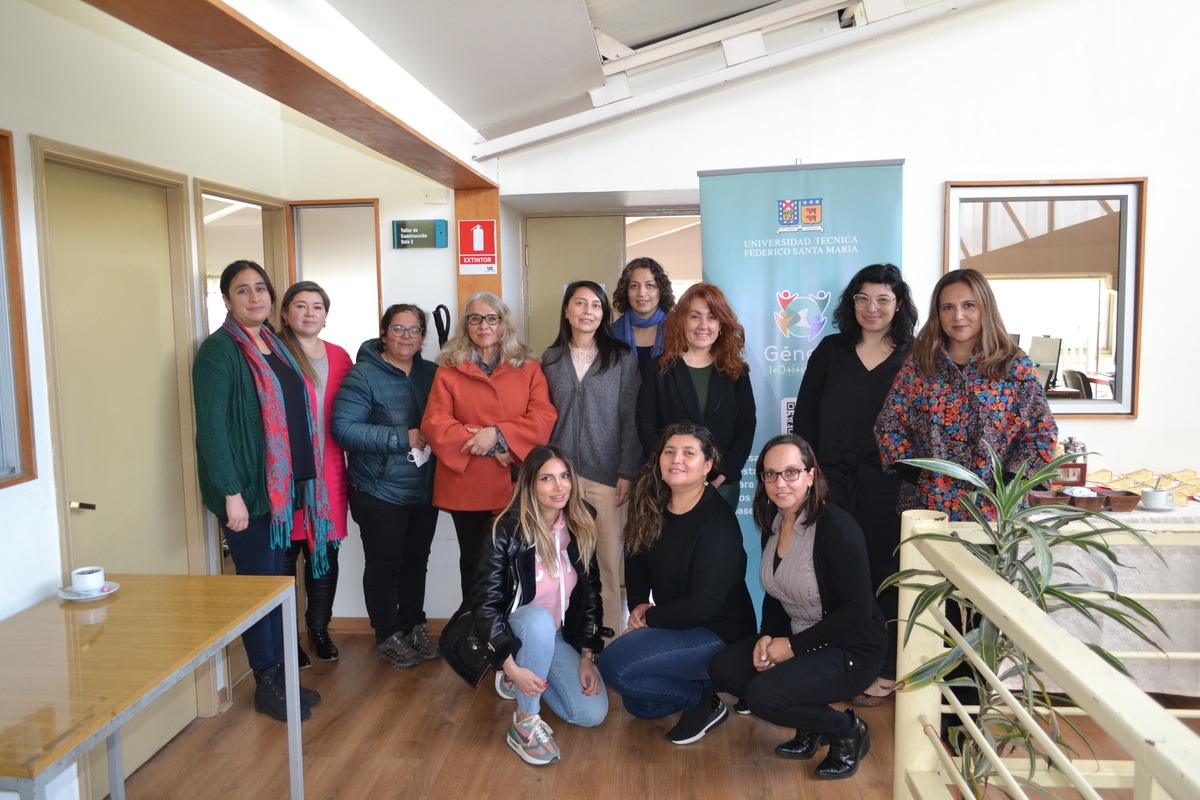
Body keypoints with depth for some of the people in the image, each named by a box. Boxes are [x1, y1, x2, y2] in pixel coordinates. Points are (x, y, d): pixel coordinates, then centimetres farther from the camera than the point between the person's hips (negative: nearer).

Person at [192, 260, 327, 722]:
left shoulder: (272, 345, 14)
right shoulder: (219, 350, -10)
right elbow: (211, 426, -16)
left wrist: (300, 480, 13)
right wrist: (231, 494, -19)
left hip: (281, 485, 8)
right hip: (246, 490, -8)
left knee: (275, 580, 14)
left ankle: (279, 675, 26)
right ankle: (266, 685, 15)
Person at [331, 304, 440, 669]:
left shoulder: (431, 374, 6)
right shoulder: (363, 376, -11)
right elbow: (344, 428, -20)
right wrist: (402, 438, -23)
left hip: (424, 490, 5)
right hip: (380, 492, -5)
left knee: (417, 561, 16)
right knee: (384, 564, 7)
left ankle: (415, 628, 32)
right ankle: (388, 636, 24)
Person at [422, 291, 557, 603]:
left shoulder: (528, 368, 6)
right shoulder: (448, 371, 4)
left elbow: (544, 418, -4)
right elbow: (434, 424, -6)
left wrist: (498, 433, -17)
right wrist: (487, 445, -15)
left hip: (515, 485, 0)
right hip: (467, 486, 0)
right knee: (472, 561, 12)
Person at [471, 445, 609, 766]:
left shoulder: (581, 528, -6)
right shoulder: (508, 530, -21)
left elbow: (591, 594, 0)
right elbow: (484, 603, -21)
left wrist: (587, 654, -8)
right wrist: (510, 664, -29)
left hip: (562, 637, 5)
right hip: (519, 630, -4)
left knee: (593, 713, -12)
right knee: (540, 619, -38)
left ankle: (521, 680, 15)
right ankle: (525, 721, -20)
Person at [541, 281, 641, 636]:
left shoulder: (622, 358, 3)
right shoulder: (550, 359, 9)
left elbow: (630, 420, -1)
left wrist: (627, 473, -7)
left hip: (607, 474, -2)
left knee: (609, 560, 1)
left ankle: (608, 636, 13)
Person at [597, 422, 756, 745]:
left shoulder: (718, 523, -24)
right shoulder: (652, 508, -2)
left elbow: (703, 605, -25)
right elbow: (636, 562, 10)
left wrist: (649, 618, -14)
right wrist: (638, 606, -7)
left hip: (719, 635, -8)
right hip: (674, 624, 8)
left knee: (614, 663, -22)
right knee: (639, 705, 13)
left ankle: (702, 700, -4)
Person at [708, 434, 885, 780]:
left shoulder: (837, 527, -23)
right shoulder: (774, 523, 1)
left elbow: (857, 609, -23)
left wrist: (793, 645, -19)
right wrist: (767, 637, -7)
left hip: (851, 649, -8)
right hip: (795, 639, 8)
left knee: (762, 696, -25)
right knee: (723, 668, -8)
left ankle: (848, 731, 2)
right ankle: (810, 727, 11)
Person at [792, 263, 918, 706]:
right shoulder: (830, 350, 6)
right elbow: (804, 416, 5)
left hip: (885, 483, -1)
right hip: (830, 480, 2)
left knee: (881, 570, 7)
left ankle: (885, 670, 21)